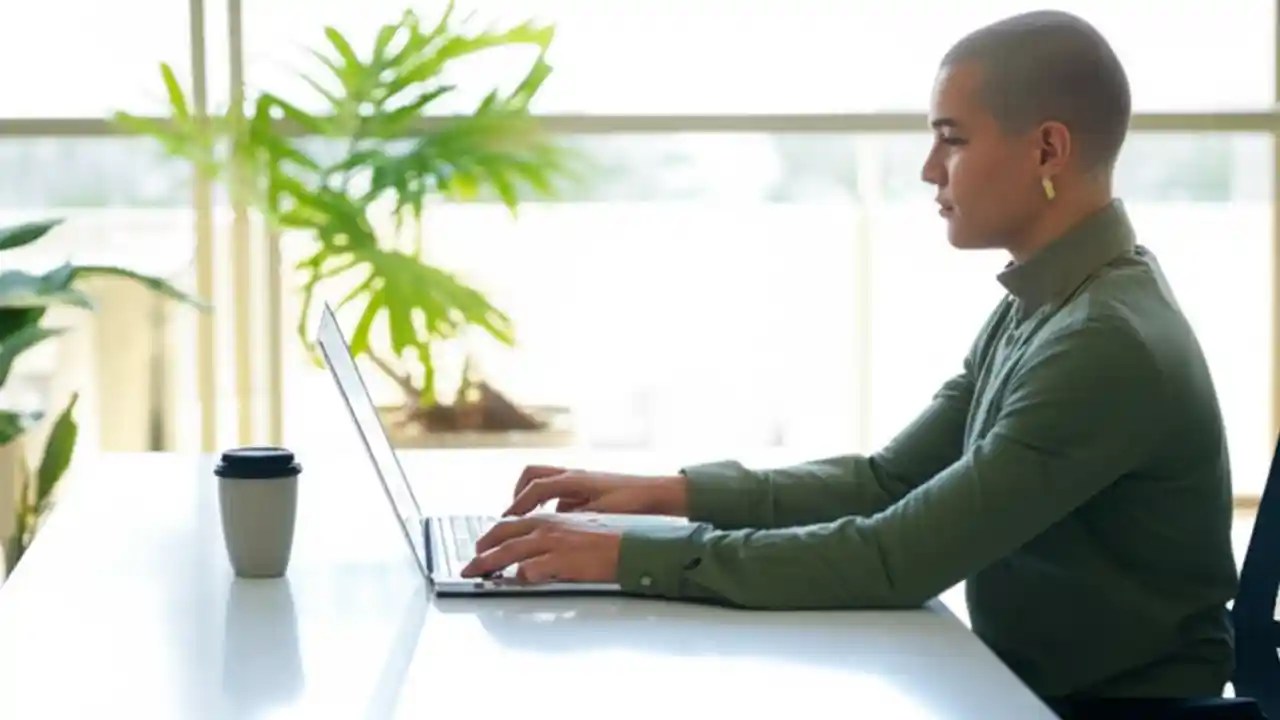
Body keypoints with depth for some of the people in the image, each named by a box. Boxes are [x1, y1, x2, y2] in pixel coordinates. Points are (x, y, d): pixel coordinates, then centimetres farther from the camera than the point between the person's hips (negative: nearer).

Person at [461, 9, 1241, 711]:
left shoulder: (1111, 344, -23)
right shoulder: (1041, 307, 7)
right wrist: (672, 492, -4)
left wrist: (634, 557, -25)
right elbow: (888, 483, 8)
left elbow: (898, 561, -26)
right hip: (1030, 687, 7)